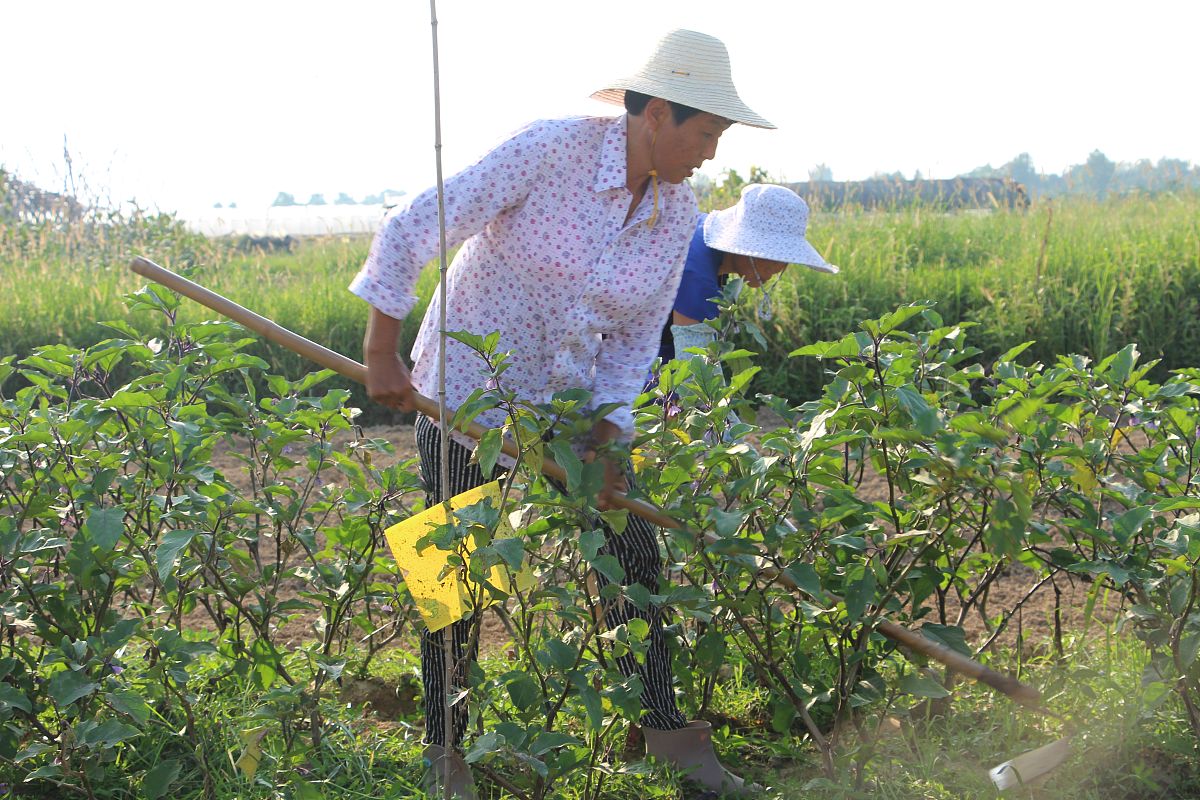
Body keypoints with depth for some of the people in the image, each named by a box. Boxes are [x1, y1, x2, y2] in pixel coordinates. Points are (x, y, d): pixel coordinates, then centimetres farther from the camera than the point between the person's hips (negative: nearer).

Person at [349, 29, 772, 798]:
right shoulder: (551, 150, -25)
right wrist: (382, 354, -20)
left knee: (631, 548, 1)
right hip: (469, 383, -5)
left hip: (568, 394, 5)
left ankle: (666, 728, 14)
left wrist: (605, 440, -8)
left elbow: (634, 340, 2)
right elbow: (410, 231, -23)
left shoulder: (678, 213, -7)